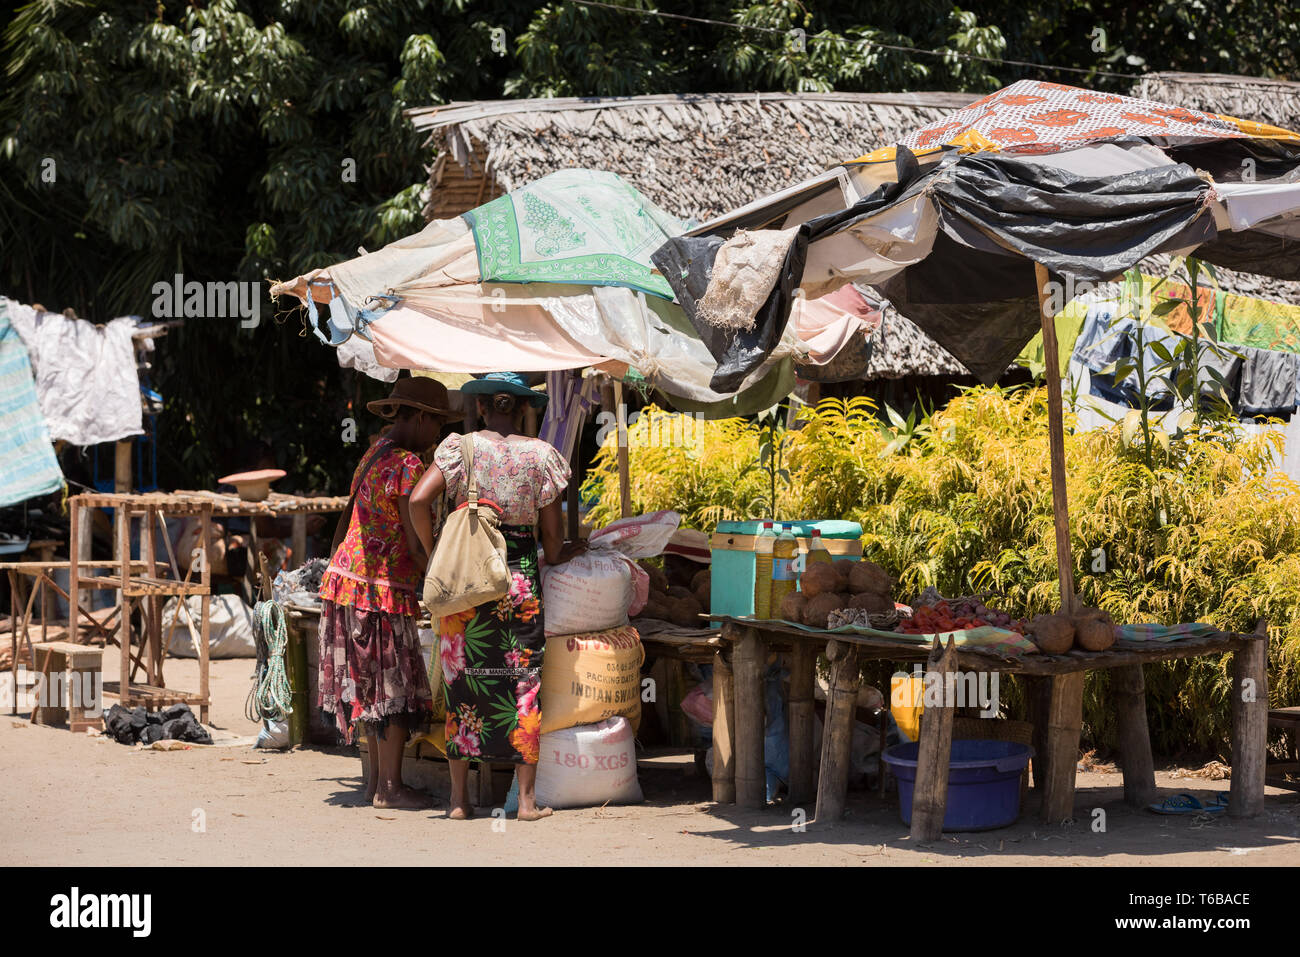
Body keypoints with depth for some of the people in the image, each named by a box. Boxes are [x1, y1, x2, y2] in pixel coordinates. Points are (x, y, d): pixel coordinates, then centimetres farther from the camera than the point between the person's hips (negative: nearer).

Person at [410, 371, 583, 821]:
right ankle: (527, 798, 5)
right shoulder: (540, 455, 0)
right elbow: (552, 531, 2)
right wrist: (555, 558, 23)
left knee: (461, 683, 8)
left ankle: (459, 797, 9)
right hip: (520, 580, -1)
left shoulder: (460, 448, -1)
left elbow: (419, 500, -13)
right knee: (523, 683, 5)